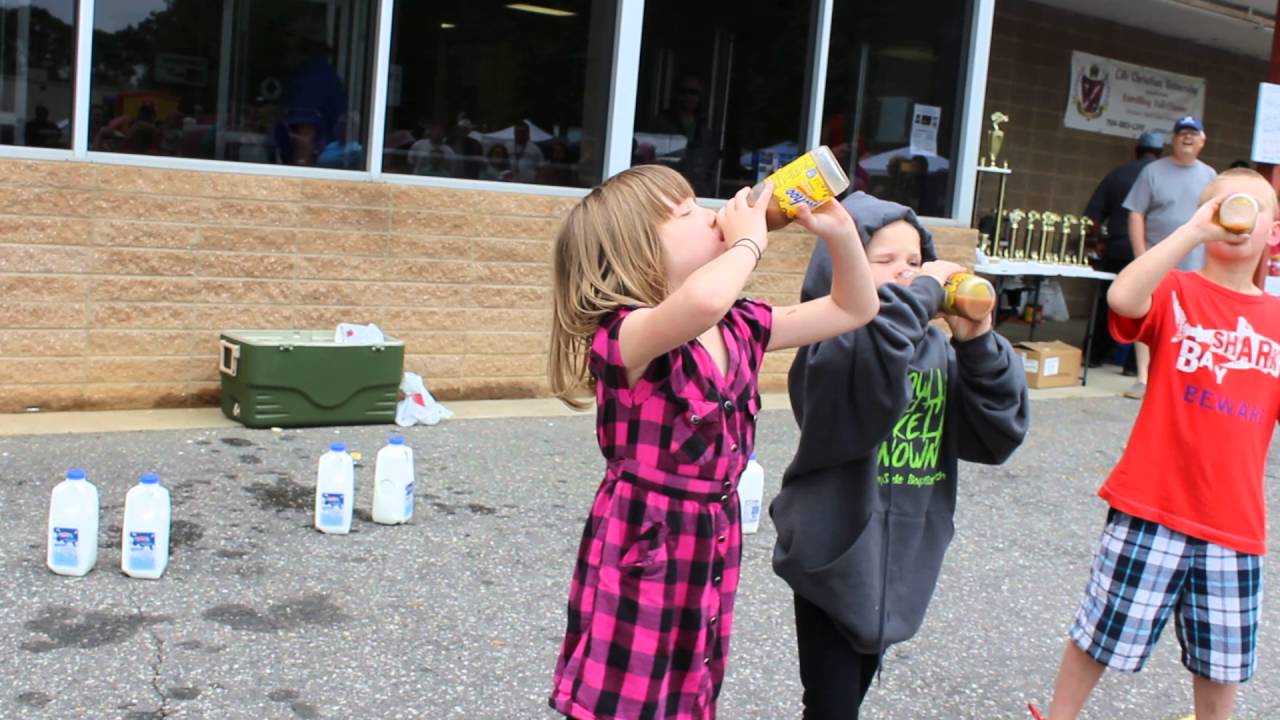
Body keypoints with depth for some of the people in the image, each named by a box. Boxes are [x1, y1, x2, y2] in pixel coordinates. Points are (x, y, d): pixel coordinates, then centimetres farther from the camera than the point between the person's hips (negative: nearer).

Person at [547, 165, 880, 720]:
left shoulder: (737, 330, 4)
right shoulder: (627, 335, -21)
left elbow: (853, 310, 15)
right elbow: (703, 299, -45)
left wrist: (839, 232, -1)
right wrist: (750, 241, -25)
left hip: (712, 561, 8)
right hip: (641, 564, -7)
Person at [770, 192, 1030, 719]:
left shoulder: (937, 349, 2)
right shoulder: (831, 343, -18)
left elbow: (998, 437, -4)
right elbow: (870, 366, -43)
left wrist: (977, 343, -15)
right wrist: (919, 296, -29)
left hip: (901, 562, 7)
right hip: (836, 558, -6)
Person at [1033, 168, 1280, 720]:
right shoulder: (1175, 292, -5)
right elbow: (1122, 297, -29)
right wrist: (1195, 229, -27)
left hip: (1234, 520, 3)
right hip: (1151, 507, -3)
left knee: (1222, 660, 16)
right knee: (1102, 635, 10)